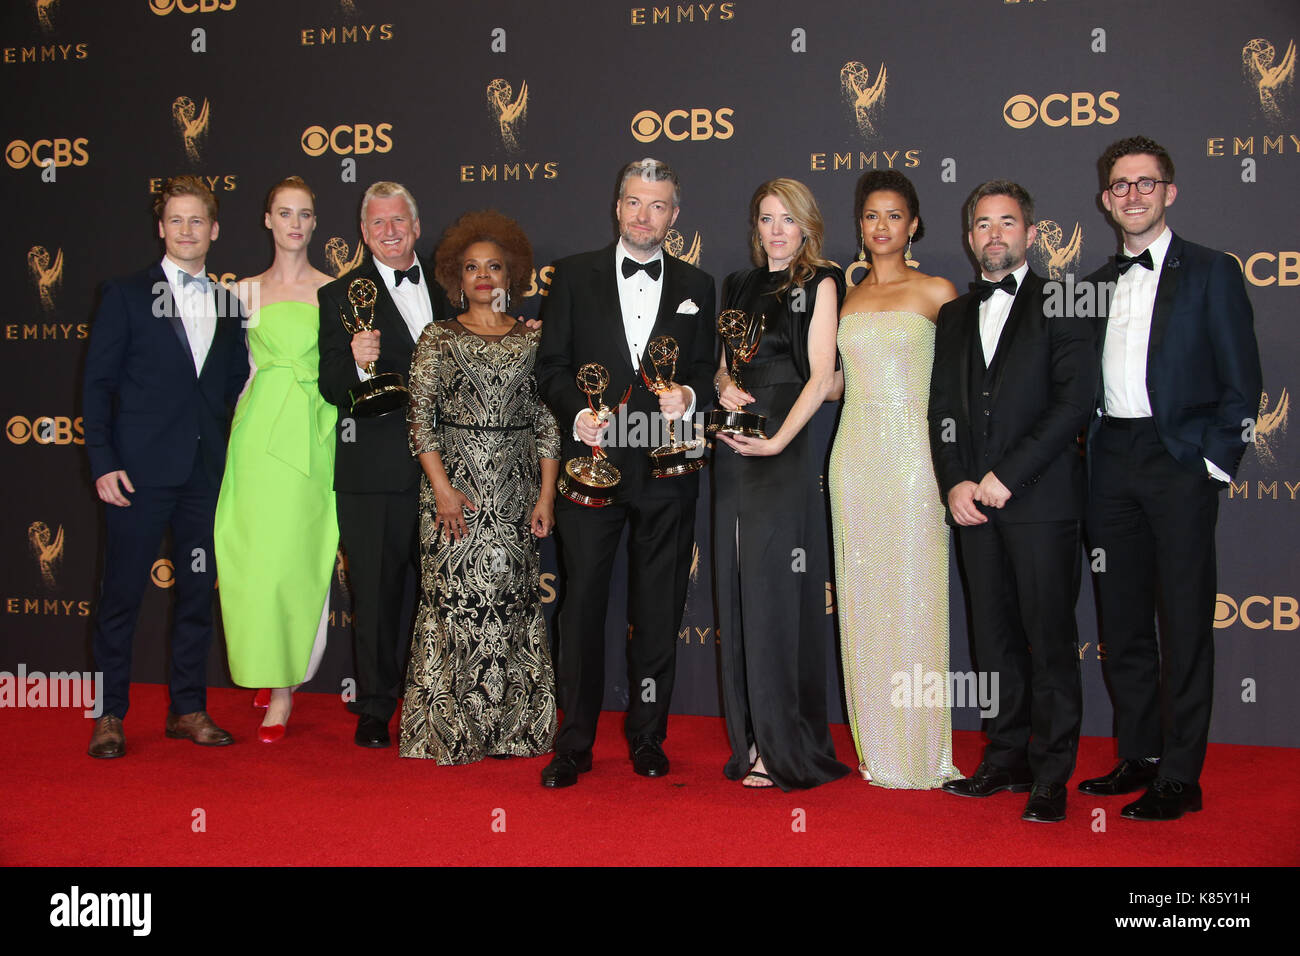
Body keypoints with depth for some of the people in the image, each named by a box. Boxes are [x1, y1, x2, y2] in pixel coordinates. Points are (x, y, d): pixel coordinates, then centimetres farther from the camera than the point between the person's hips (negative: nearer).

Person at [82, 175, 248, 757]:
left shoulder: (229, 307, 13)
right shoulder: (125, 295, 3)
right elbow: (97, 385, -1)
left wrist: (234, 460, 4)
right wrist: (103, 462, -9)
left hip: (206, 474, 4)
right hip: (140, 470, -3)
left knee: (199, 591, 8)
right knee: (122, 594, 1)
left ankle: (188, 708, 19)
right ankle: (110, 715, 12)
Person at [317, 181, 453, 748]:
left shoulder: (446, 288, 14)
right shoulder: (341, 296, 3)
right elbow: (331, 387, -6)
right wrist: (356, 363, -26)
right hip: (373, 469, -3)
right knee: (376, 591, 5)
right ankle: (375, 707, 17)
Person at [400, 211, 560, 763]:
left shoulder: (532, 341, 9)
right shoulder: (438, 338, 6)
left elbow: (548, 421, 7)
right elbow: (421, 416, 0)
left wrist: (546, 495, -1)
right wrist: (443, 488, -10)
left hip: (517, 488, 1)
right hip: (454, 483, -1)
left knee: (513, 598, 2)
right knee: (454, 597, -3)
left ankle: (514, 725, 12)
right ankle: (450, 730, 6)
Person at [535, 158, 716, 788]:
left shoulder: (697, 287, 11)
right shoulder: (574, 275, 7)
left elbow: (706, 372, 11)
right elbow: (552, 365, 4)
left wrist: (689, 395, -11)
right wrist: (577, 414, -13)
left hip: (666, 470, 2)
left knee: (658, 611, 8)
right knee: (582, 603, 0)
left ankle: (647, 736, 21)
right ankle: (574, 743, 10)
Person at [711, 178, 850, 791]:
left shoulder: (818, 284, 2)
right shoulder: (739, 286, 18)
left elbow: (821, 377, -6)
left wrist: (778, 440, -17)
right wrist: (724, 386, -3)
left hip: (785, 448, -6)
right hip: (734, 447, 6)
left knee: (775, 588, -8)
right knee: (739, 588, 5)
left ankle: (785, 748, 0)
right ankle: (752, 739, 13)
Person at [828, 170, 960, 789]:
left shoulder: (937, 291, 2)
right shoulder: (846, 296, 13)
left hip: (912, 452, -4)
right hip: (855, 453, 4)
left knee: (914, 597, -2)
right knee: (862, 598, 6)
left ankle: (920, 750, 9)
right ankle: (876, 747, 16)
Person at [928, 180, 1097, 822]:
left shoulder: (1059, 305, 2)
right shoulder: (955, 315, 18)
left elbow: (1074, 401, -8)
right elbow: (942, 407, 15)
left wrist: (1007, 476, -13)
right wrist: (954, 482, -1)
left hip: (1041, 498, -5)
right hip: (973, 500, 5)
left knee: (1050, 639, -2)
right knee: (993, 637, 8)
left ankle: (1051, 776, 6)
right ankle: (1006, 759, 18)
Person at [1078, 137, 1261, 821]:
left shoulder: (1210, 272, 2)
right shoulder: (1096, 283, 16)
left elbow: (1241, 383, -2)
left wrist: (1215, 463, -9)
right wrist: (1089, 451, 5)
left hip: (1179, 460, -5)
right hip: (1110, 460, 5)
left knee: (1185, 622, -3)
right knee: (1120, 621, 10)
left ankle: (1181, 776, 4)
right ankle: (1138, 756, 23)